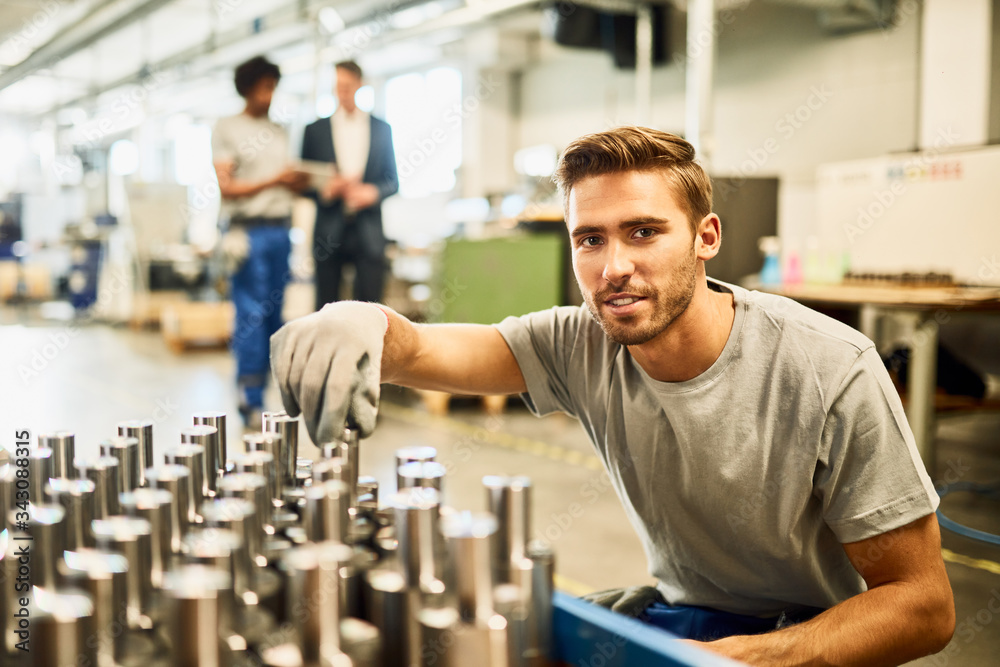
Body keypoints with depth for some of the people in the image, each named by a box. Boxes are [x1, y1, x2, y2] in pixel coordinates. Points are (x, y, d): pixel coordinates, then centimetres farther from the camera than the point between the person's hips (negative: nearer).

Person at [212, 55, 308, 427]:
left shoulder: (279, 131, 19)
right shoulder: (226, 129, 2)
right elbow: (227, 187, -6)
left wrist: (300, 182, -3)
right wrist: (273, 180, -13)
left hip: (280, 229, 6)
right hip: (248, 231, -6)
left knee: (274, 313, 5)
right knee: (251, 315, -8)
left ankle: (258, 388, 13)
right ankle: (251, 401, -5)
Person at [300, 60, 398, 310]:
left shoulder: (381, 129, 10)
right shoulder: (315, 130, 9)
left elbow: (393, 180, 11)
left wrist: (373, 191, -10)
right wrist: (324, 190, -12)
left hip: (368, 231, 0)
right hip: (329, 231, 0)